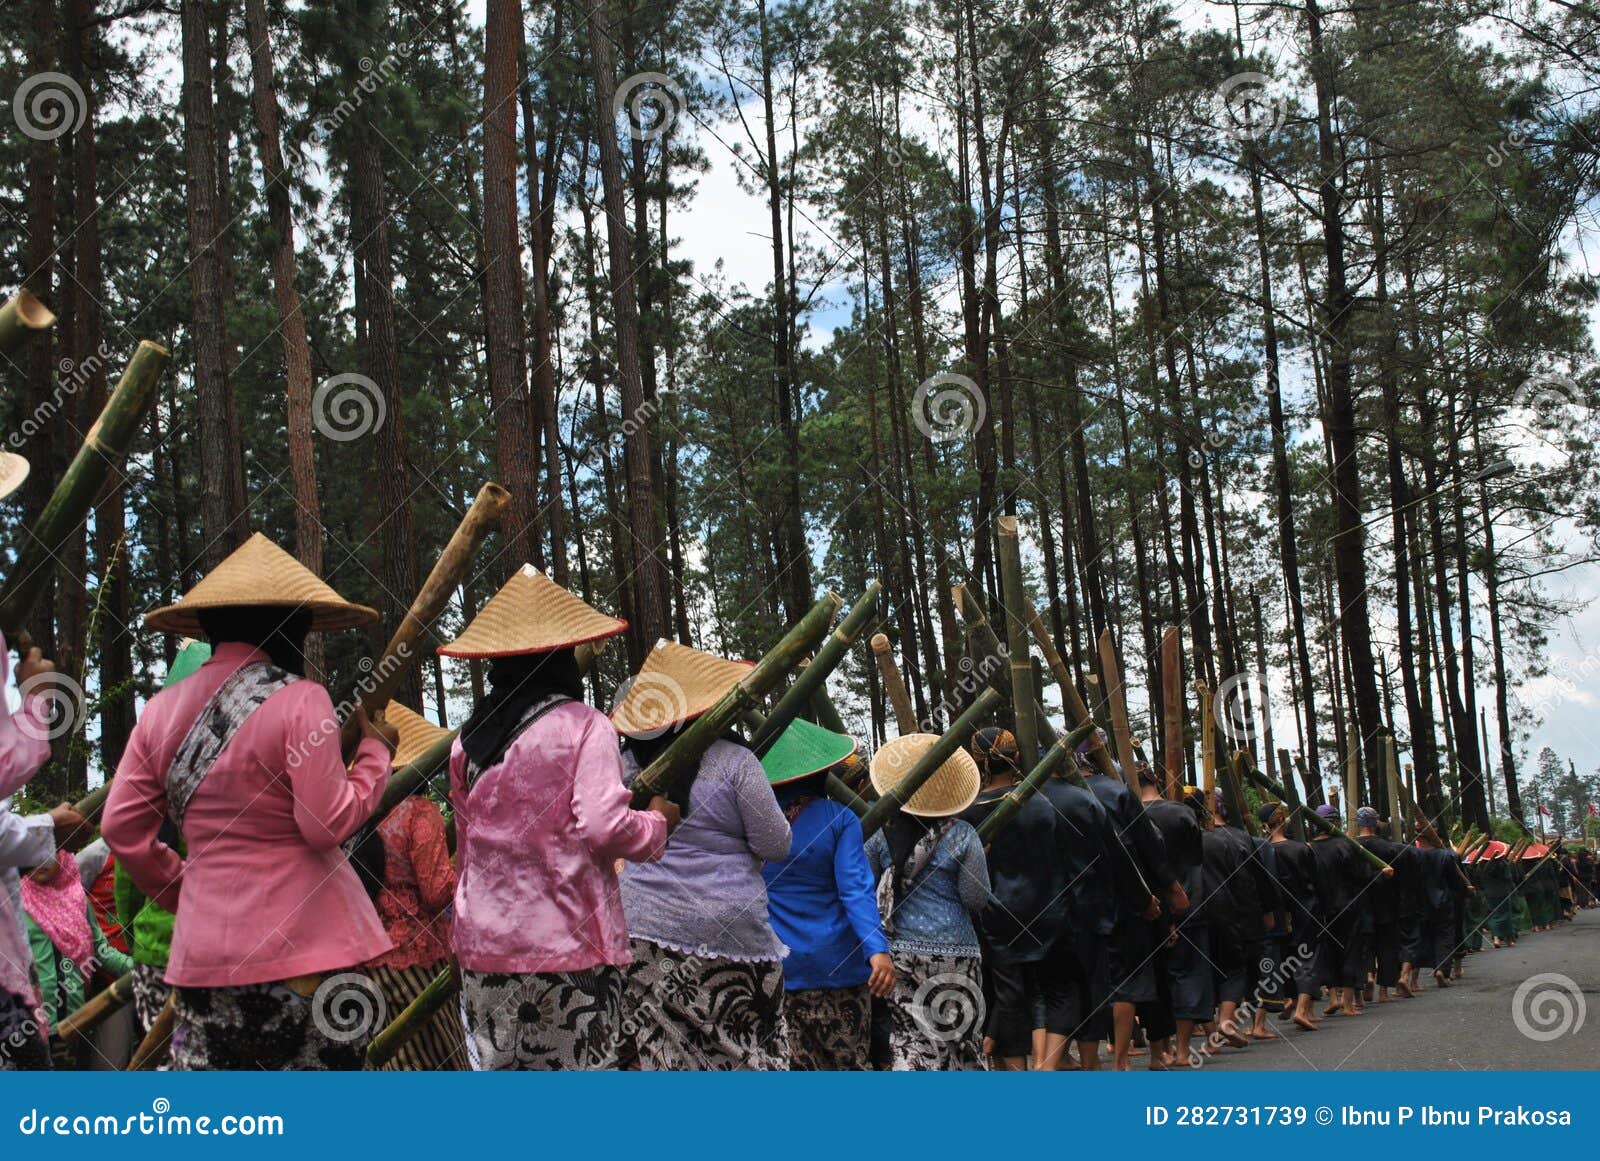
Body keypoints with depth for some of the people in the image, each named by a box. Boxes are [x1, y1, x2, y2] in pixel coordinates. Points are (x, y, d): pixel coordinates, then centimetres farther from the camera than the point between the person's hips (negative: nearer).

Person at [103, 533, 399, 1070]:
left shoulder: (163, 709, 8)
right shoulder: (298, 701, -9)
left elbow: (121, 826, 8)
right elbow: (329, 822, -11)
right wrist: (374, 755, 3)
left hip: (204, 947, 5)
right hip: (303, 944, -5)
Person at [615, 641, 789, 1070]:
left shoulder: (627, 762, 5)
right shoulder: (734, 761, -6)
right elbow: (776, 845, -2)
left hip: (644, 927, 3)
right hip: (727, 934, -3)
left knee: (663, 1052, 4)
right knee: (744, 1052, 4)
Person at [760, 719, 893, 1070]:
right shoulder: (838, 819, -6)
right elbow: (856, 889, -17)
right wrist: (878, 949, -24)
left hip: (769, 965, 1)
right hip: (834, 962, -1)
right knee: (847, 1064, 9)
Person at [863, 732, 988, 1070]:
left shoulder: (883, 835, 1)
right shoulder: (962, 836, -7)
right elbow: (977, 899, -5)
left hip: (897, 951, 2)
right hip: (951, 953, -2)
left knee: (908, 1034, 7)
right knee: (956, 1042, 8)